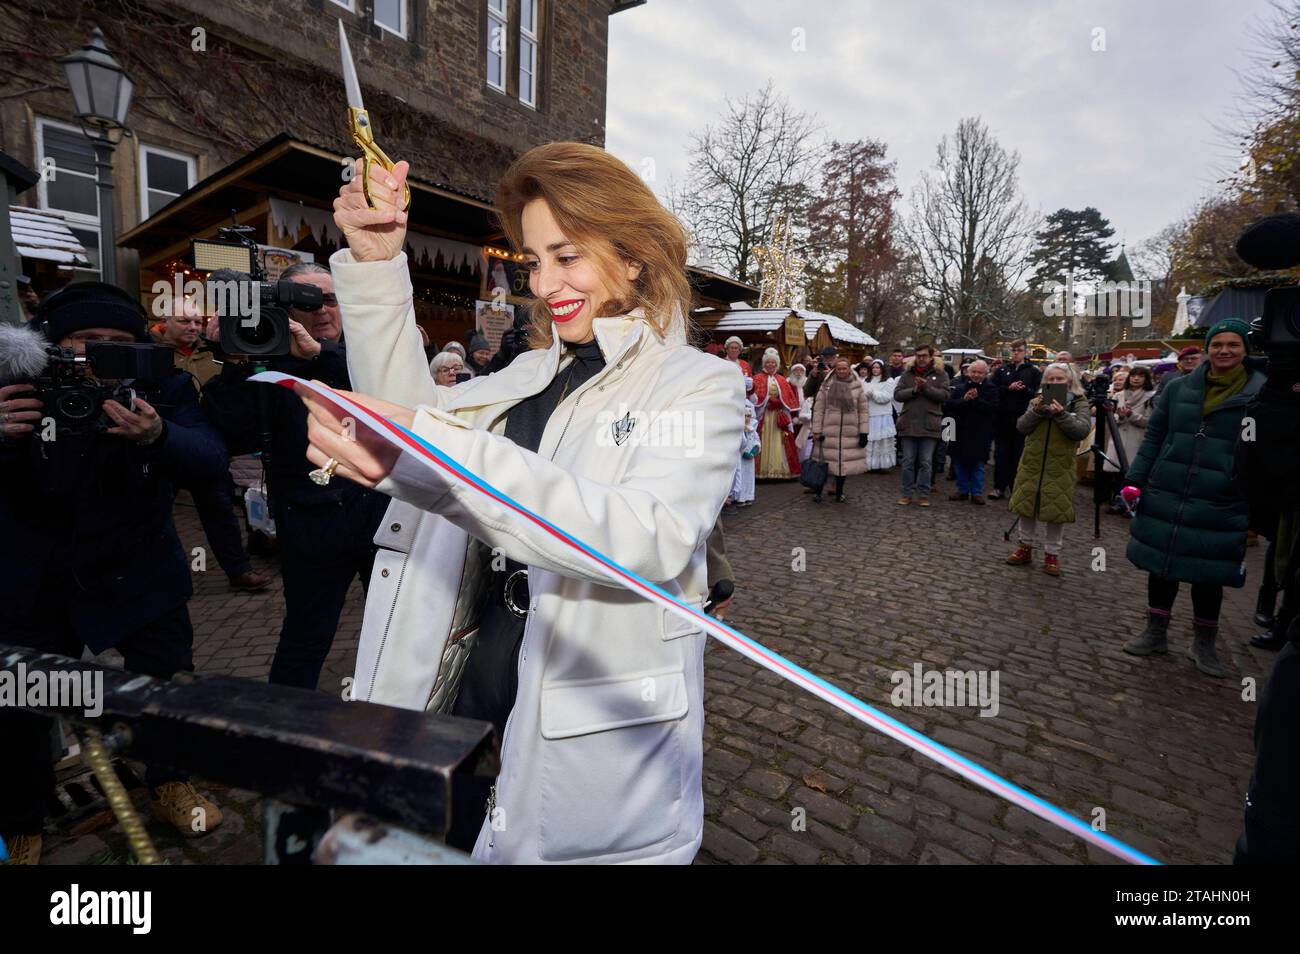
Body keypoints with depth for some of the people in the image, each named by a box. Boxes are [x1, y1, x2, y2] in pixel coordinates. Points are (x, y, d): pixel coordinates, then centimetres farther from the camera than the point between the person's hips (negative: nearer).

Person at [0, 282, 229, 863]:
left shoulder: (161, 386, -11)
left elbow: (211, 461, -24)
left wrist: (156, 436, -44)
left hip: (137, 571, 1)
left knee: (170, 679, 7)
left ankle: (167, 785, 34)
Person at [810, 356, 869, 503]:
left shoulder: (857, 387, 5)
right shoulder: (827, 386, 3)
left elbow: (863, 411, 5)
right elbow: (818, 409, 1)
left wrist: (863, 433, 0)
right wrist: (816, 431, -4)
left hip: (850, 433, 1)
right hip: (829, 432, -1)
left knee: (844, 462, 7)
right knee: (825, 461, 0)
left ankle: (839, 493, 21)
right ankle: (818, 492, 14)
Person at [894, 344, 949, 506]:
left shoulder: (940, 375, 5)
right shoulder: (908, 374, 9)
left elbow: (944, 395, -8)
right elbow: (897, 394, -1)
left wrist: (926, 388, -19)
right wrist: (914, 390, -15)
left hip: (929, 425, -1)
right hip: (909, 424, 2)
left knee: (926, 463, 4)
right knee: (908, 462, 7)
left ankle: (923, 495, 14)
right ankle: (907, 494, 17)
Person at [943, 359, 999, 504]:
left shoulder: (991, 389, 1)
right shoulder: (959, 387, 7)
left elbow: (993, 408, -13)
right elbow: (948, 405, -5)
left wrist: (976, 400, -19)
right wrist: (964, 400, -19)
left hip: (980, 433, -2)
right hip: (960, 431, 2)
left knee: (978, 463, 3)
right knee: (960, 462, 7)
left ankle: (977, 493, 10)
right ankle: (962, 490, 19)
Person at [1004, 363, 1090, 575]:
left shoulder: (1079, 403, 0)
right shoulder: (1037, 400, 6)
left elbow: (1082, 431, -14)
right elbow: (1022, 427, -4)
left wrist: (1062, 415, -26)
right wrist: (1036, 411, -18)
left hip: (1060, 467, -2)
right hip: (1032, 464, 3)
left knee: (1056, 510, 2)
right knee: (1027, 506, 8)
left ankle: (1052, 554, 15)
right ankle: (1025, 548, 22)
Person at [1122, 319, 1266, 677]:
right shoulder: (1178, 388, 3)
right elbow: (1153, 437, 8)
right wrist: (1136, 480, 2)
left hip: (1219, 505, -2)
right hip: (1165, 496, 2)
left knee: (1208, 574, 9)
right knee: (1161, 566, 10)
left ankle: (1203, 644, 29)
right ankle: (1155, 633, 27)